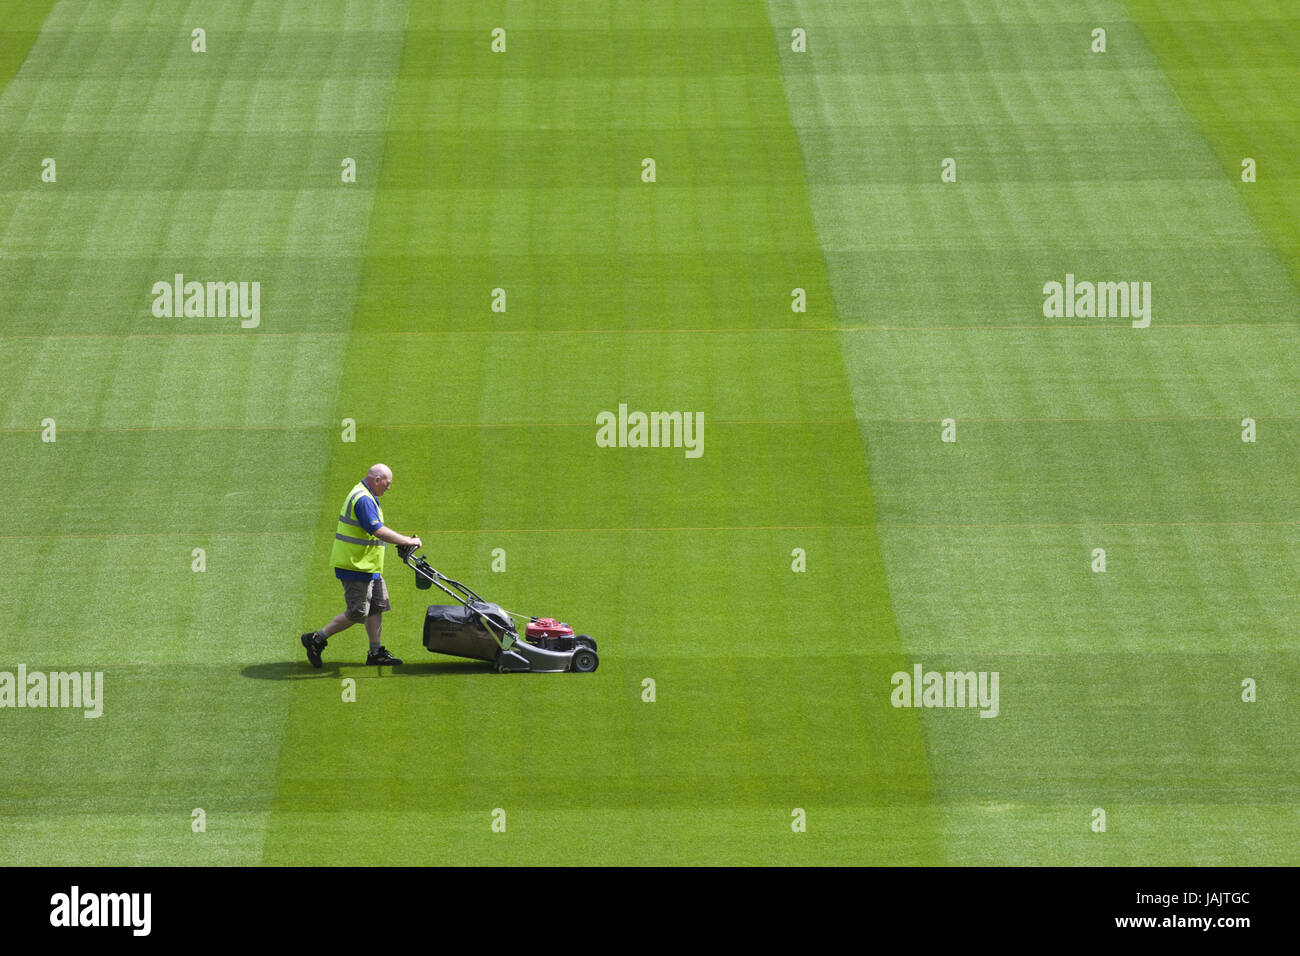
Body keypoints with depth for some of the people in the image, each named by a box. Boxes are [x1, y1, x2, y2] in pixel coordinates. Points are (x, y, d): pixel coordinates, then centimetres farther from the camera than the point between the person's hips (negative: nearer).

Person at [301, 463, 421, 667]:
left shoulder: (360, 494, 14)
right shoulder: (364, 500, -22)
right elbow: (379, 531, -29)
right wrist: (408, 542, -23)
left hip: (369, 566, 11)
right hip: (357, 567, -11)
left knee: (377, 607, 12)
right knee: (357, 612, -6)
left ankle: (376, 652, 17)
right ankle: (316, 640, 2)